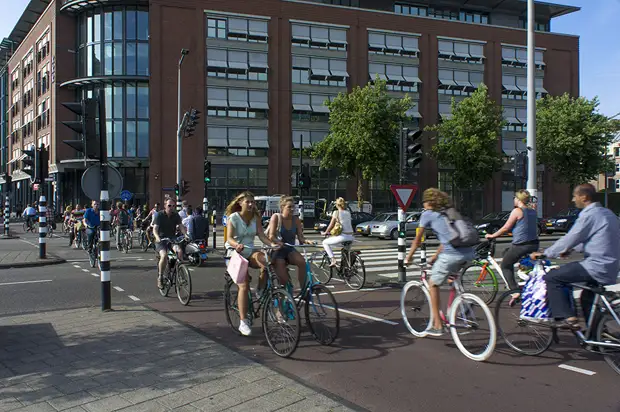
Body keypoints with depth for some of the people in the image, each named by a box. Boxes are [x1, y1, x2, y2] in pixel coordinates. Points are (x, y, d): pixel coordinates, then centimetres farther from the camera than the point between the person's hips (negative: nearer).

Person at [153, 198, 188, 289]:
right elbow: (155, 229, -15)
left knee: (179, 251, -28)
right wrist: (157, 237, -36)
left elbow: (181, 226, -5)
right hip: (161, 240, -3)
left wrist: (186, 234, -26)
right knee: (164, 255, -30)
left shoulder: (176, 216, 4)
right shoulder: (159, 215, -6)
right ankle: (160, 278, -14)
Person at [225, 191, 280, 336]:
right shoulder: (233, 217, -6)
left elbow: (261, 235, -3)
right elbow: (229, 238, -19)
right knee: (244, 286, -20)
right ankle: (243, 322, -14)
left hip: (249, 251, 4)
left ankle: (261, 293, -12)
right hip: (235, 252, -4)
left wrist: (272, 244, -23)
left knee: (266, 261, -31)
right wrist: (237, 245, -41)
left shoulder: (255, 217, 7)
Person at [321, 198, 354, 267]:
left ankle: (333, 260, -1)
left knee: (325, 242, 12)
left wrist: (325, 232, 17)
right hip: (351, 237, 7)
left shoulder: (336, 212, -2)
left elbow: (331, 225, 0)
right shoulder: (348, 213, 15)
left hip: (343, 236, -7)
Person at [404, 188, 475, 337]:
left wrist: (409, 257, 28)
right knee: (452, 276, 34)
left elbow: (418, 239, 15)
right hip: (469, 253, 7)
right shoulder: (450, 212, 28)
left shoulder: (427, 214, 9)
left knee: (433, 285, 11)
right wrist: (436, 256, 42)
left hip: (451, 254, -7)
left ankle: (437, 326, 12)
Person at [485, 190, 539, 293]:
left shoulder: (517, 211, -9)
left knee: (505, 266, 7)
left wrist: (492, 235, 5)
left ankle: (515, 290, -5)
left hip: (520, 245, -7)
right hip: (534, 245, 8)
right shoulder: (533, 211, 13)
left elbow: (506, 228, -6)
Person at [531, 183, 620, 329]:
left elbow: (569, 239, -14)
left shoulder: (589, 215, -15)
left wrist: (544, 254, -4)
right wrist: (571, 249, 26)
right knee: (587, 297, 30)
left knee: (552, 278, -7)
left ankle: (567, 318, -12)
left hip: (596, 267, -10)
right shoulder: (607, 213, 14)